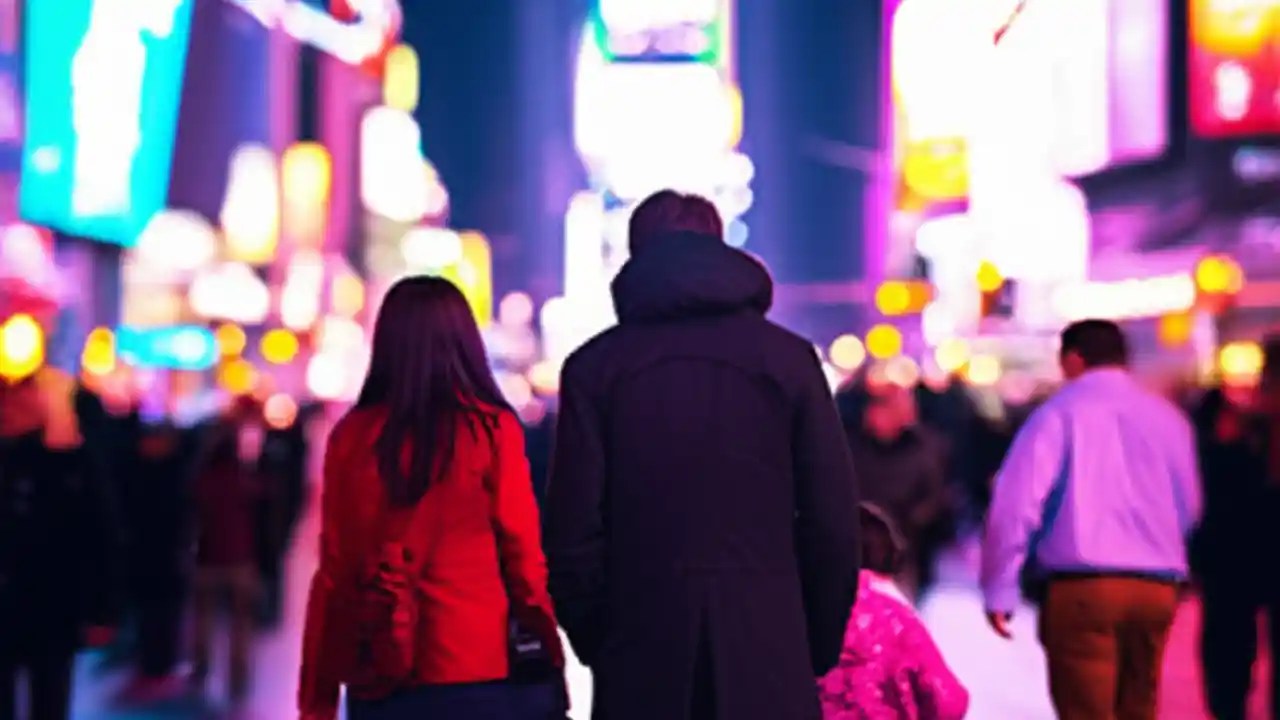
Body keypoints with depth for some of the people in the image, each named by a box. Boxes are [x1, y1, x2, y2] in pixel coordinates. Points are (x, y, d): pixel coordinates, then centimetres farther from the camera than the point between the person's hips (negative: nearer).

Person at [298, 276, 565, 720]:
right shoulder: (493, 430, -4)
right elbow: (525, 560, -3)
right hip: (481, 672, -2)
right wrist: (551, 664, 7)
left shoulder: (351, 436, 2)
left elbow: (334, 573, 4)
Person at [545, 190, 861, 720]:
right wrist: (819, 646, 11)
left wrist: (595, 641, 10)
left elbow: (573, 529, -3)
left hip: (642, 654, 0)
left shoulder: (595, 365, 2)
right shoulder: (787, 357, 3)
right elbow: (833, 521, 0)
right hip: (766, 652, 0)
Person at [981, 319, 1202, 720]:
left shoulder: (1059, 413, -3)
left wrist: (999, 591, -5)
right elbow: (1188, 507, 17)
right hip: (1157, 589, 5)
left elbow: (1016, 504, -10)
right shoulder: (1169, 417, 11)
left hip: (1082, 588, -5)